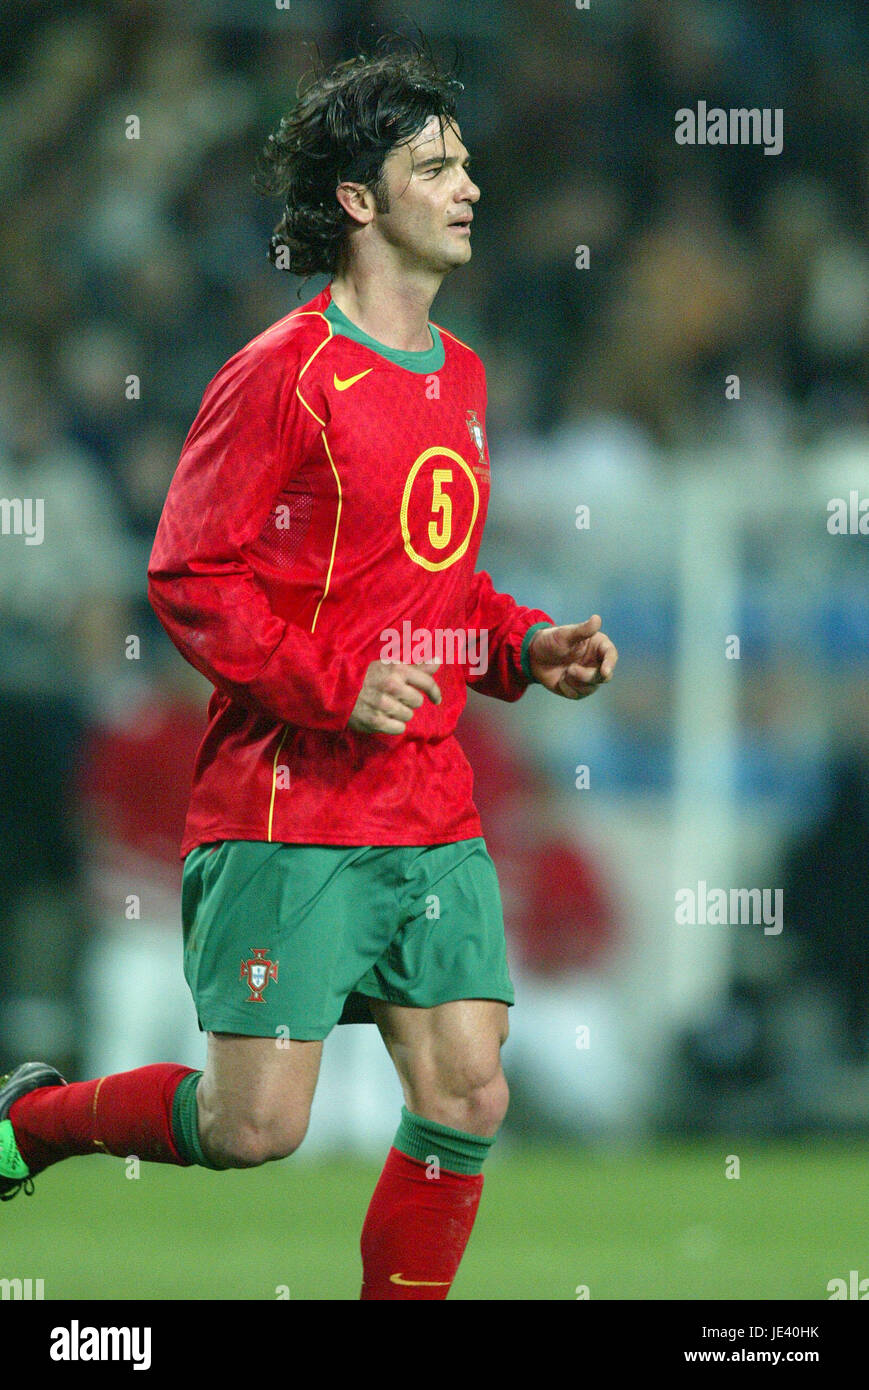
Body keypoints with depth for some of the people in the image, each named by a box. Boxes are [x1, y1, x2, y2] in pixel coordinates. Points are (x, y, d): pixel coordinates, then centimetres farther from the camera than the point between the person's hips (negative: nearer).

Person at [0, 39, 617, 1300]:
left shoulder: (462, 379, 15)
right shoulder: (283, 375, -10)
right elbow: (187, 579, -11)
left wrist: (527, 647, 8)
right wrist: (331, 686, -20)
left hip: (431, 814, 7)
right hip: (288, 812, -7)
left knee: (467, 1099, -2)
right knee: (256, 1126, -7)